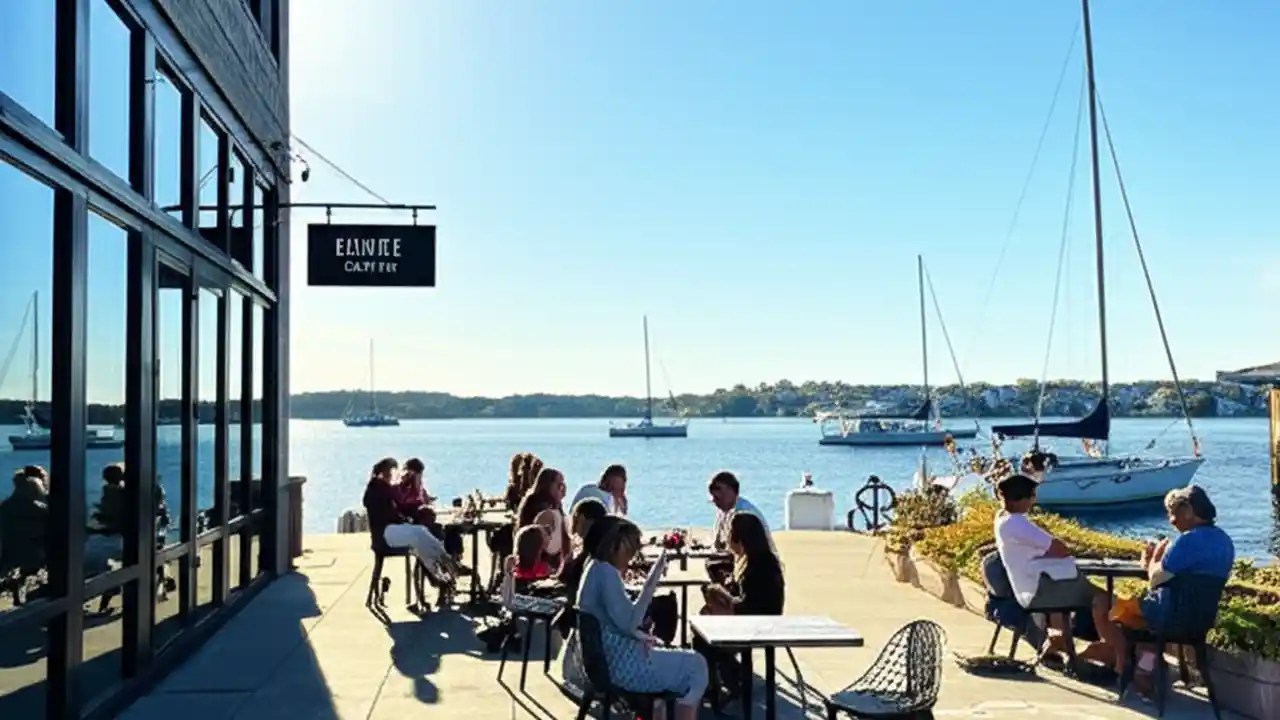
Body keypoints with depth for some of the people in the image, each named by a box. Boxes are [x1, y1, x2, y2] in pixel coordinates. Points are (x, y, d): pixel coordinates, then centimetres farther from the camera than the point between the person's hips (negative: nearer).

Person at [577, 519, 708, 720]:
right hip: (620, 663, -10)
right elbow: (628, 623, -24)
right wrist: (652, 581, -23)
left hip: (608, 657, 10)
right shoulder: (606, 572, -20)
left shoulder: (596, 568, 10)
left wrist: (641, 636, 4)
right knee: (695, 665, 1)